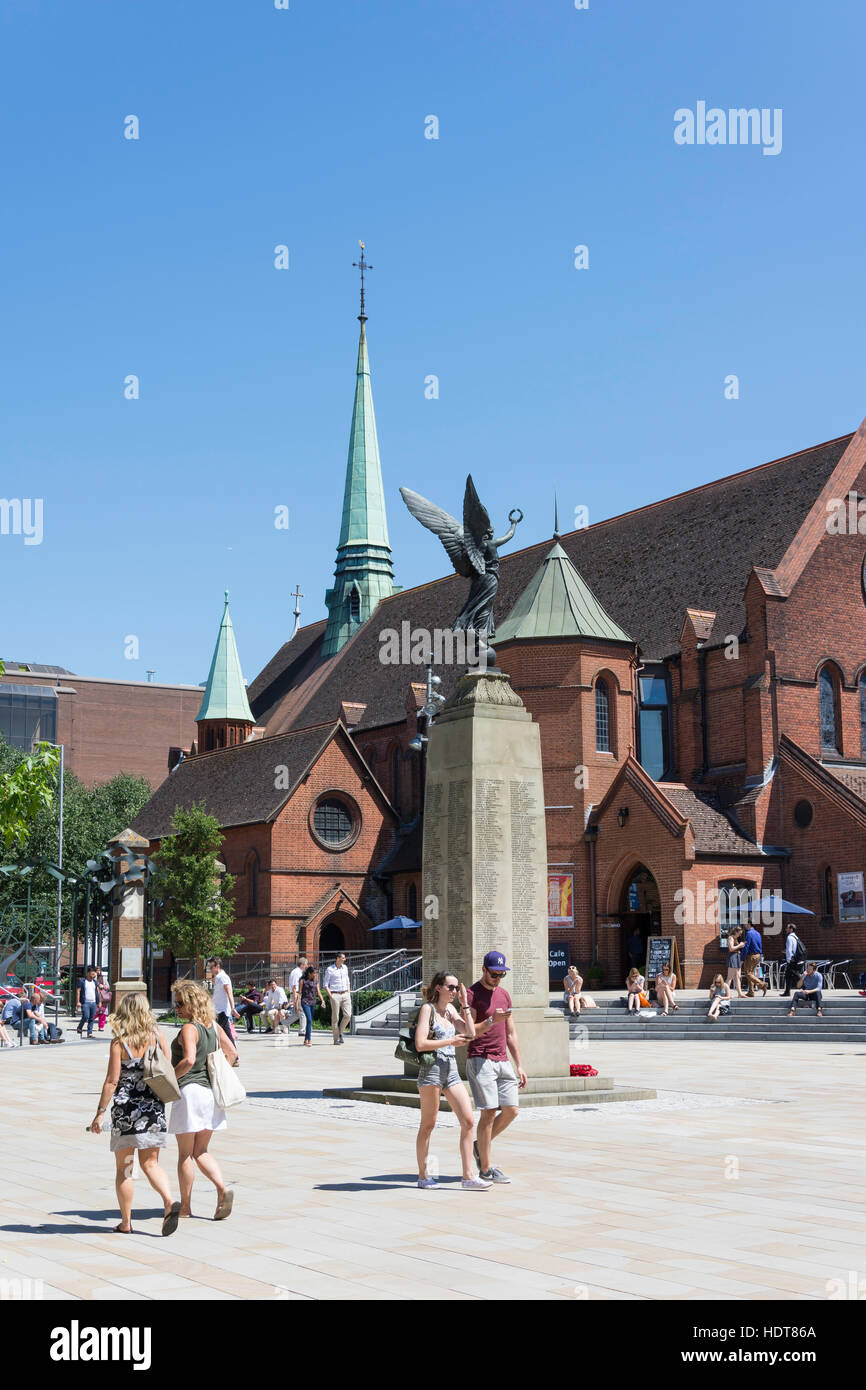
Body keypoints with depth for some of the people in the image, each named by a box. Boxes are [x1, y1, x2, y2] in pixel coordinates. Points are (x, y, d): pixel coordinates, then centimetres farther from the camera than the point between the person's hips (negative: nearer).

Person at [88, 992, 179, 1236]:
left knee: (123, 1167, 10)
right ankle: (170, 1203, -14)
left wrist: (100, 1113, -4)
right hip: (154, 1107, 3)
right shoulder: (157, 1037, 2)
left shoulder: (119, 1043, -9)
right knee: (150, 1163, 10)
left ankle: (126, 1222, 13)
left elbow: (112, 1081, -10)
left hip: (126, 1108, -3)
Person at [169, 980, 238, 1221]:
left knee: (185, 1154, 6)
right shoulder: (213, 1025, 9)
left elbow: (189, 1060, -28)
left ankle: (185, 1207, 13)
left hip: (190, 1091, -8)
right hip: (210, 1091, 8)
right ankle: (223, 1189, -5)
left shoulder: (189, 1029, -15)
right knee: (201, 1152, 15)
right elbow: (232, 1053, 14)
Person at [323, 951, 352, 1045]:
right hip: (335, 995, -5)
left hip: (345, 994, 5)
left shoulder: (345, 968, 12)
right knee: (335, 1018, -2)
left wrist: (349, 992, 12)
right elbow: (325, 984, -1)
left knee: (348, 1015, -8)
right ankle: (336, 1039, 6)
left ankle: (340, 1031, 15)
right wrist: (330, 996, -9)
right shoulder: (330, 970, -4)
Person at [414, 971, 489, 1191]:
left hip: (451, 1070, 7)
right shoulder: (427, 1009, -7)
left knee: (468, 1121, -3)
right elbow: (420, 1044, -16)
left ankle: (468, 1177, -2)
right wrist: (451, 1041, -12)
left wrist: (464, 1005, 3)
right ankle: (423, 1176, 15)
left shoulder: (450, 1009, 14)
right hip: (431, 1069, -7)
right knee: (428, 1125, 3)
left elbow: (470, 1034, 5)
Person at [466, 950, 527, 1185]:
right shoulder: (472, 994, -6)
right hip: (480, 1061, -7)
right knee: (489, 1112, -9)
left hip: (502, 1061, 7)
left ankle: (480, 1146, 22)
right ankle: (486, 1168, -2)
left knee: (511, 1110, 1)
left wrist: (519, 1066, 16)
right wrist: (491, 1020, -24)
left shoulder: (504, 994, 16)